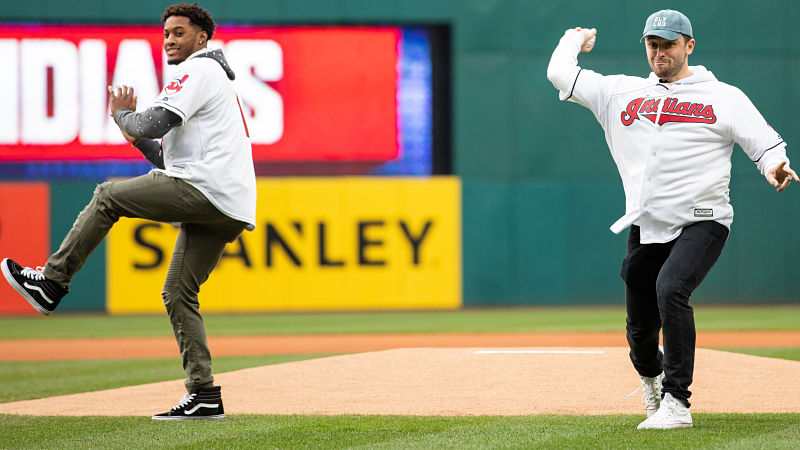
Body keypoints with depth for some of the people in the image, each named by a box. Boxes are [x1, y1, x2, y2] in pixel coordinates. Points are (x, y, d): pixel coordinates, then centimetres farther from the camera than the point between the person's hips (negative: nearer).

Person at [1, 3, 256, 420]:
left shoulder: (199, 71, -2)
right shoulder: (215, 80, 31)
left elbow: (153, 123, -15)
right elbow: (172, 158, 33)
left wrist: (122, 114, 5)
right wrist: (138, 136, 20)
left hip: (207, 189, -10)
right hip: (226, 208, 10)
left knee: (108, 195, -2)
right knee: (178, 292, 11)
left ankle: (51, 283, 2)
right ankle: (204, 396, 5)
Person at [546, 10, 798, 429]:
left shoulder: (724, 97, 3)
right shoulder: (620, 92, 13)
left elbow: (766, 143, -3)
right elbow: (560, 73, 16)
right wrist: (575, 40, 32)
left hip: (701, 224, -4)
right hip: (644, 229, 4)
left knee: (670, 288, -30)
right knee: (640, 326, 7)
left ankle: (676, 403, -26)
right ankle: (652, 377, 44)